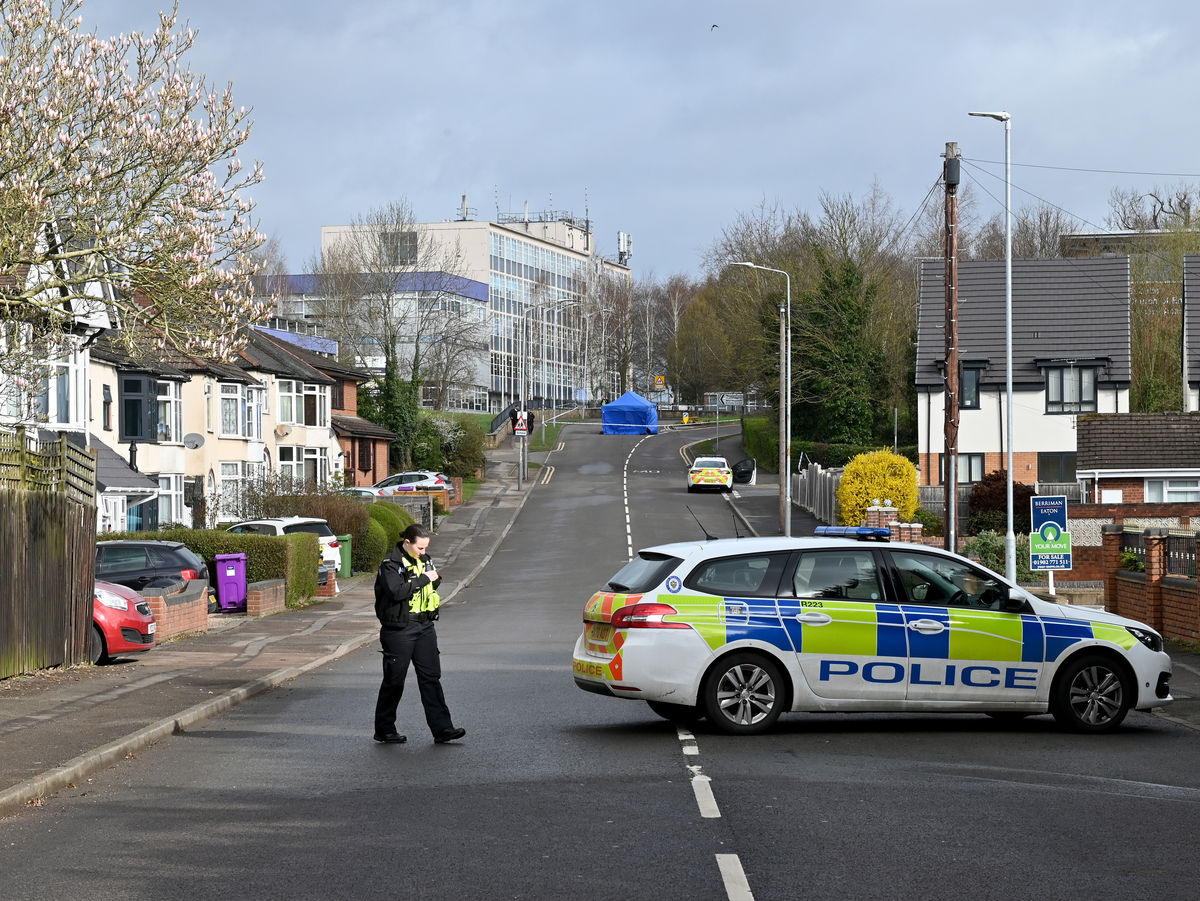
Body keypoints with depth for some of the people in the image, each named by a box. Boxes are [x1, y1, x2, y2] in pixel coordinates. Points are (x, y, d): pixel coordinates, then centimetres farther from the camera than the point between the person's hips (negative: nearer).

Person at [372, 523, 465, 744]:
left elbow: (433, 583, 25)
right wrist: (424, 579, -20)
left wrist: (435, 579, 4)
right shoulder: (390, 564, -12)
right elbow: (397, 591, -26)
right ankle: (384, 730, 14)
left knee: (431, 677, 3)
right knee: (394, 681, 2)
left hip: (424, 626, 7)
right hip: (399, 629, -7)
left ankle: (442, 728, 2)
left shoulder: (424, 559, 11)